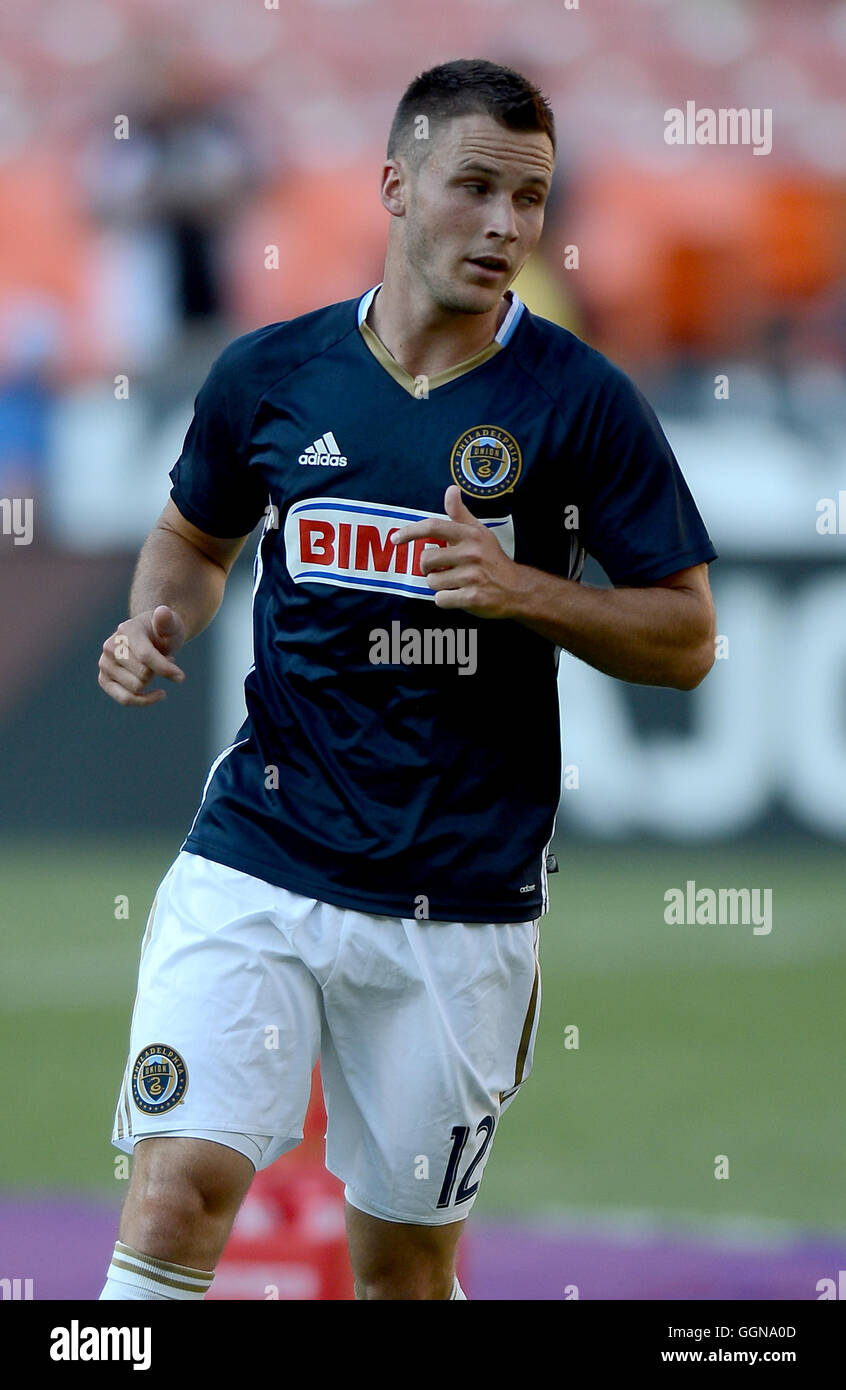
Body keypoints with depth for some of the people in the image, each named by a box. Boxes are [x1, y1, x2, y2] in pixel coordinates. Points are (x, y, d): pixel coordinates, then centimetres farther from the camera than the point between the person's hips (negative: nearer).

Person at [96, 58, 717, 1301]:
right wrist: (156, 625, 0)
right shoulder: (271, 374, 3)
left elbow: (686, 638, 0)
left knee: (404, 1266, 8)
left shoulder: (580, 401, -3)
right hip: (258, 860, 1)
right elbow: (196, 536, 22)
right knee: (178, 1189, -16)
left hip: (461, 907, -1)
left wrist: (522, 590, -16)